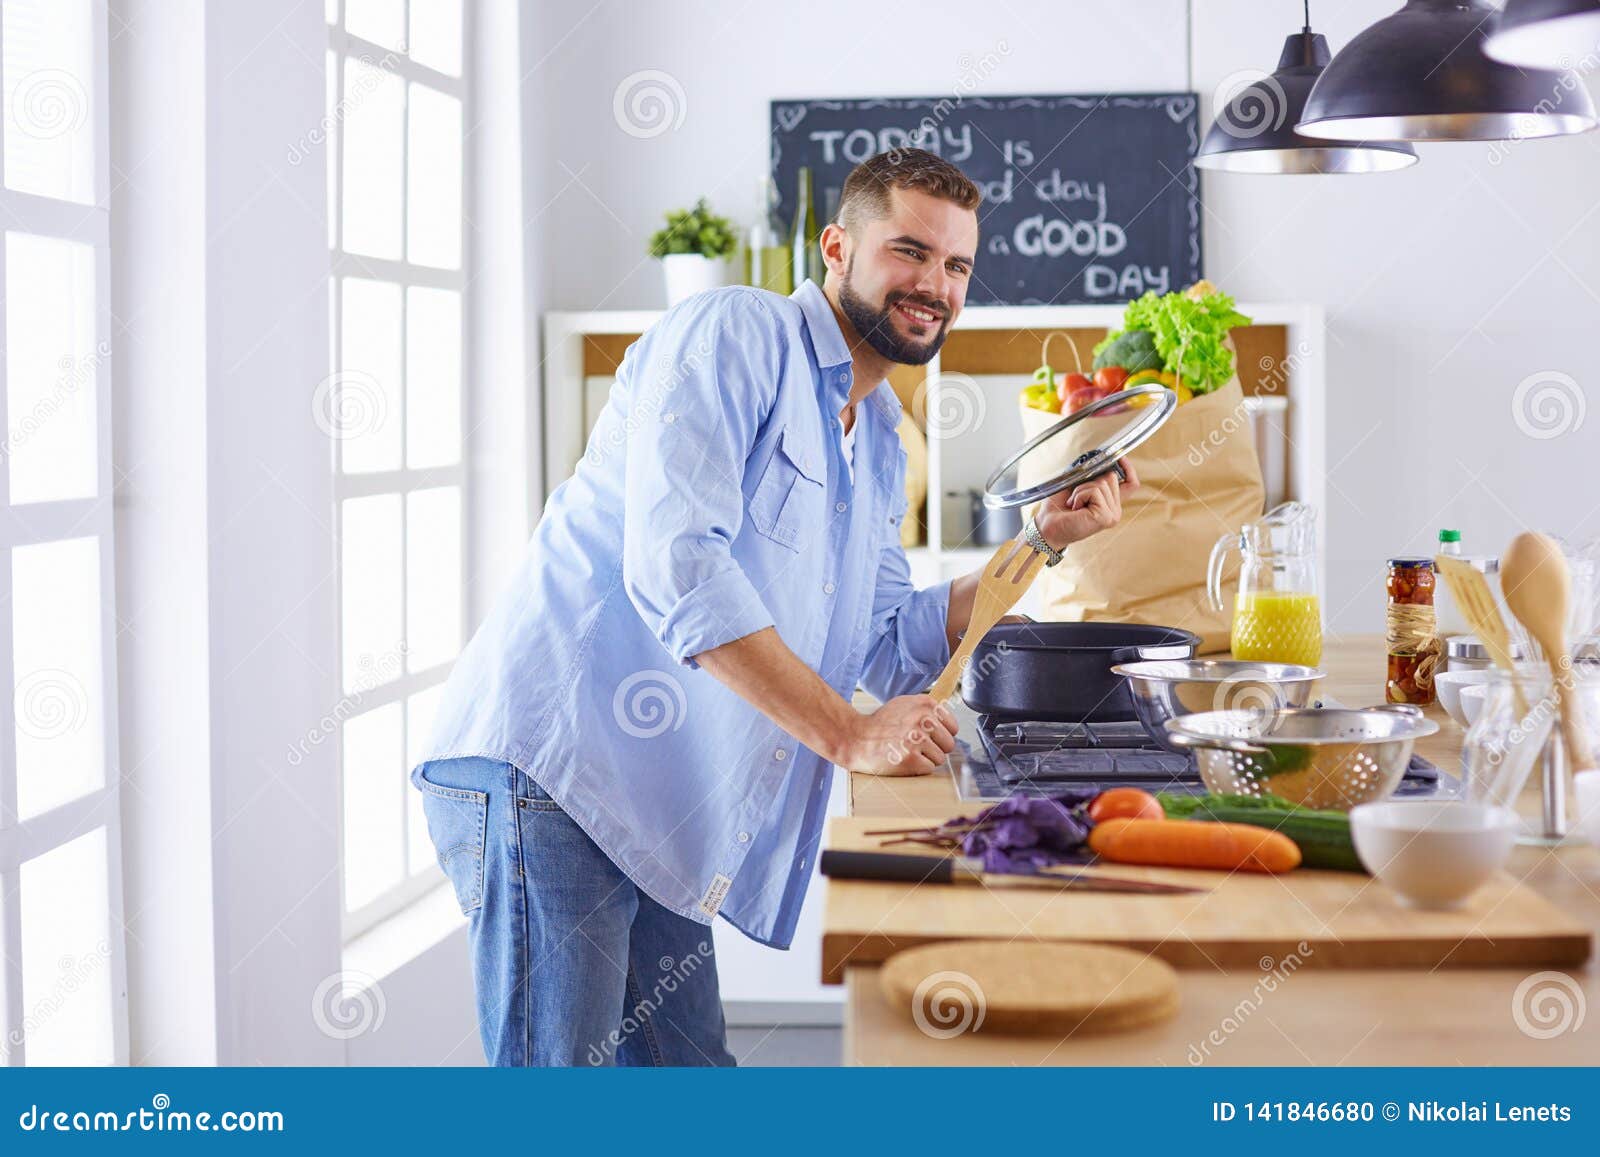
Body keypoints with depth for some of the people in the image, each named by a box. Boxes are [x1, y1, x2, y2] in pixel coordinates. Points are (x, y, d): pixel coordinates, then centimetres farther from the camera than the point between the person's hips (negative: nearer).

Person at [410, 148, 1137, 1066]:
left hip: (654, 815, 9)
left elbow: (890, 652, 21)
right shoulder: (733, 334, -7)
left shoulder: (879, 446, 21)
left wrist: (1042, 541, 13)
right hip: (546, 773, -9)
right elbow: (675, 565, -21)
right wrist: (848, 735, -20)